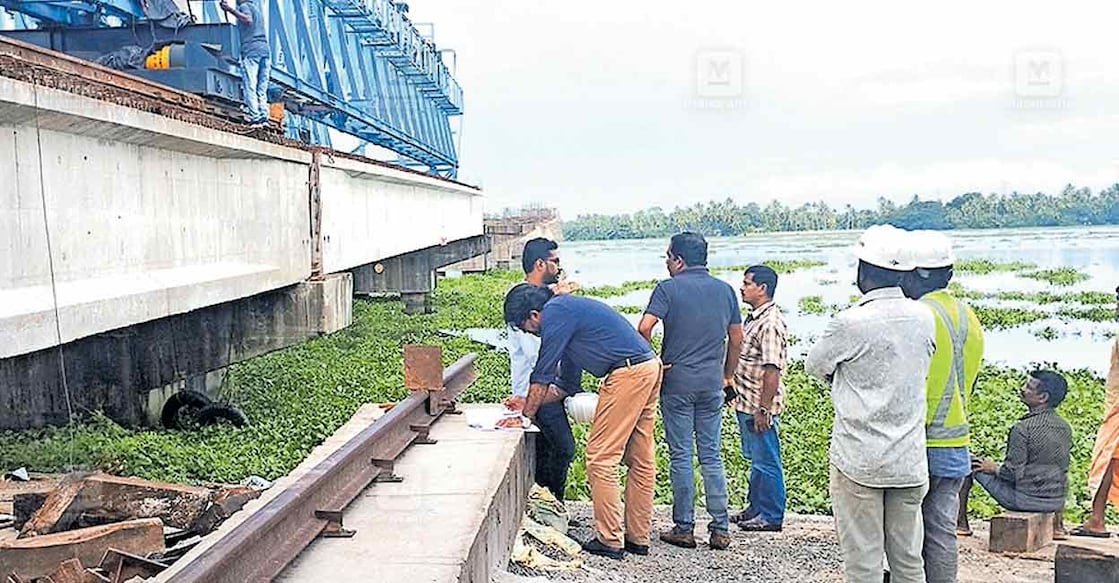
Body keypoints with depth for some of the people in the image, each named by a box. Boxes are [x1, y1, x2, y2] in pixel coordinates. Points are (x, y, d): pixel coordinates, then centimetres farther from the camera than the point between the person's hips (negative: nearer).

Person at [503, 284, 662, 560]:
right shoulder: (569, 310, 23)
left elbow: (542, 375, -3)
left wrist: (526, 415, 9)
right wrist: (528, 401, 31)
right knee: (640, 460, 13)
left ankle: (609, 540, 3)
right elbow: (565, 384, 28)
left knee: (601, 458, -2)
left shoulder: (554, 313, -7)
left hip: (628, 374, -10)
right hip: (649, 366, 10)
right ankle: (638, 538, 20)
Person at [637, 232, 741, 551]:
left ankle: (684, 528, 8)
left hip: (677, 380, -4)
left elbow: (644, 327, -19)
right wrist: (726, 375, 22)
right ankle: (720, 529, 10)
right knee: (711, 455, 9)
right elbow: (737, 339, 12)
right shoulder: (725, 290, 9)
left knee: (680, 455, 3)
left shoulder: (668, 288, -6)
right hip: (712, 382, 4)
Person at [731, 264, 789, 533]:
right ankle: (755, 507, 32)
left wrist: (763, 409, -24)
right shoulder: (754, 319, 11)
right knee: (755, 458, 20)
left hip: (759, 407, -10)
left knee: (766, 461, 2)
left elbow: (772, 371, -24)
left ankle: (770, 516, 13)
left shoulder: (771, 324, -21)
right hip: (746, 402, 10)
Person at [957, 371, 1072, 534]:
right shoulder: (1065, 427, 1)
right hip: (1058, 501, 7)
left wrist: (994, 468, 0)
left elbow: (1012, 473, -21)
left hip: (1028, 500, -7)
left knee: (970, 463, 7)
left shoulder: (1023, 428, -21)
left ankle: (961, 522, 14)